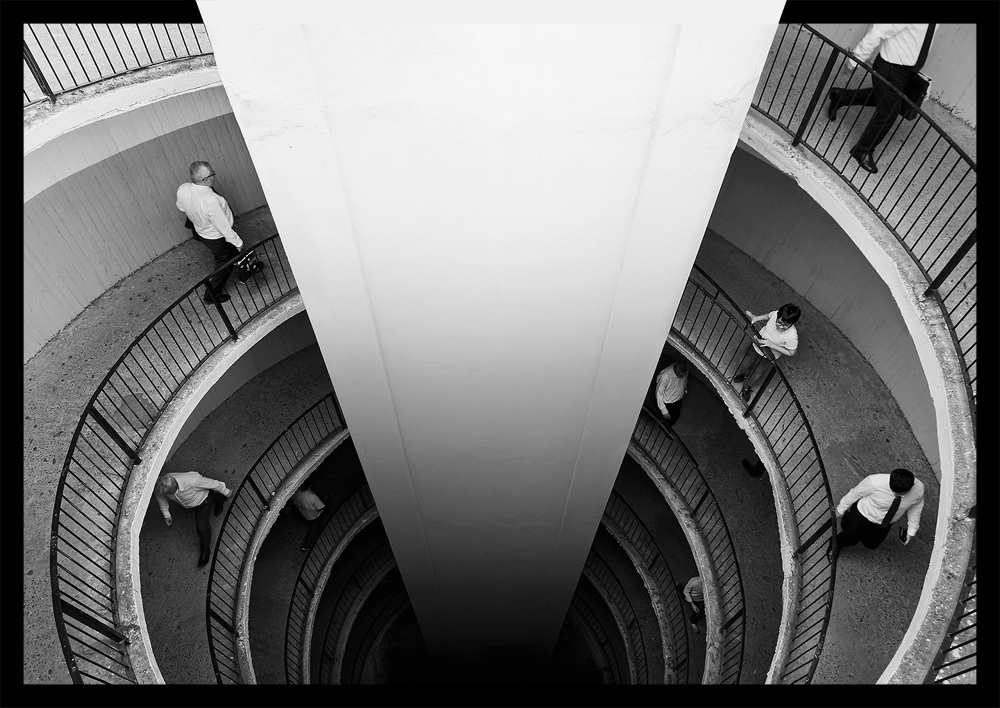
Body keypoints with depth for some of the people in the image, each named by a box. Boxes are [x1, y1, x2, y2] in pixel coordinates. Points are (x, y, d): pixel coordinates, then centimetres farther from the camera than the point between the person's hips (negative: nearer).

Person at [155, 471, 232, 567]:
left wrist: (226, 493, -17)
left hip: (202, 500, -6)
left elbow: (212, 483, -33)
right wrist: (166, 514, 1)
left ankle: (205, 551, 24)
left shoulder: (191, 481, -49)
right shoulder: (162, 485, -33)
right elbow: (160, 497, -7)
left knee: (202, 527, -4)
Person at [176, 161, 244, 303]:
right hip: (217, 239, -7)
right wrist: (238, 242, -15)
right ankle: (211, 295, 34)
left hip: (200, 231, 7)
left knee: (232, 253, 32)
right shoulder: (211, 201, -41)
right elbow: (224, 227, -30)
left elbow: (181, 207, 4)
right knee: (224, 265, 19)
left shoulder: (182, 189, -19)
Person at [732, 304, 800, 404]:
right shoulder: (775, 314, -28)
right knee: (744, 366, 25)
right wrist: (757, 318, -21)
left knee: (756, 375, 19)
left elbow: (791, 353, -22)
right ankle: (744, 374, 61)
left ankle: (747, 387, 52)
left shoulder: (792, 336, -38)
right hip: (756, 344, 3)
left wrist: (771, 345, -31)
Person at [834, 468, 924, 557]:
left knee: (871, 544, 20)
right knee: (851, 539, 11)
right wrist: (840, 510, -4)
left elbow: (916, 506, -6)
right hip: (863, 515, -4)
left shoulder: (918, 488, -30)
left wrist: (911, 531, 1)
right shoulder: (874, 482, -39)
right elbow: (854, 494, -19)